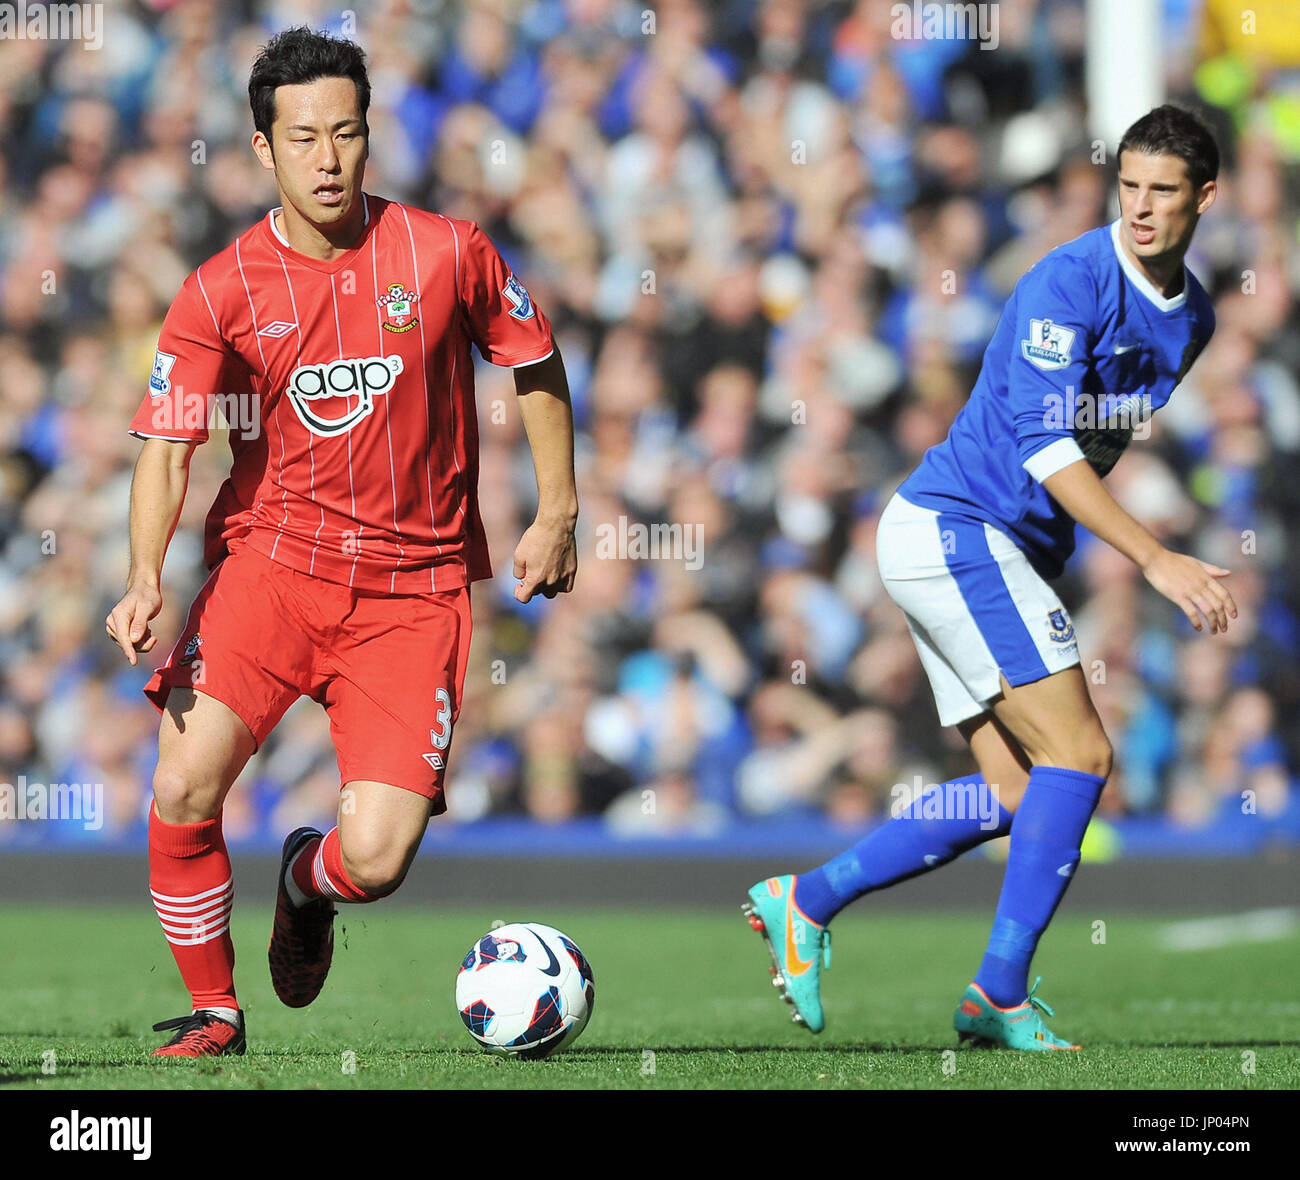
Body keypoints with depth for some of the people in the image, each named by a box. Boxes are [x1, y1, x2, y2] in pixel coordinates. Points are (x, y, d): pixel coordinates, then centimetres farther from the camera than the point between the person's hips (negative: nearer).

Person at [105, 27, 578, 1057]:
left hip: (415, 584, 0)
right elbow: (167, 446, -8)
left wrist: (557, 514, 10)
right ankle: (213, 1011, 6)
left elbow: (537, 366, 13)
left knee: (377, 861, -13)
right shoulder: (221, 292, -4)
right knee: (183, 790, -20)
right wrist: (146, 576, -24)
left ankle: (308, 884, 28)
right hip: (272, 556, 0)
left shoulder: (447, 252, -3)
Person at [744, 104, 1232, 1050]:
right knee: (1079, 756, -14)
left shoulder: (1194, 315, 9)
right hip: (953, 528, -9)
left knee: (1016, 793, 6)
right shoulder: (1071, 283, -18)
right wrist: (1156, 559, -29)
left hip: (999, 549, 9)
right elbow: (1045, 448, -24)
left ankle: (805, 901, 12)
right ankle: (1002, 995, -8)